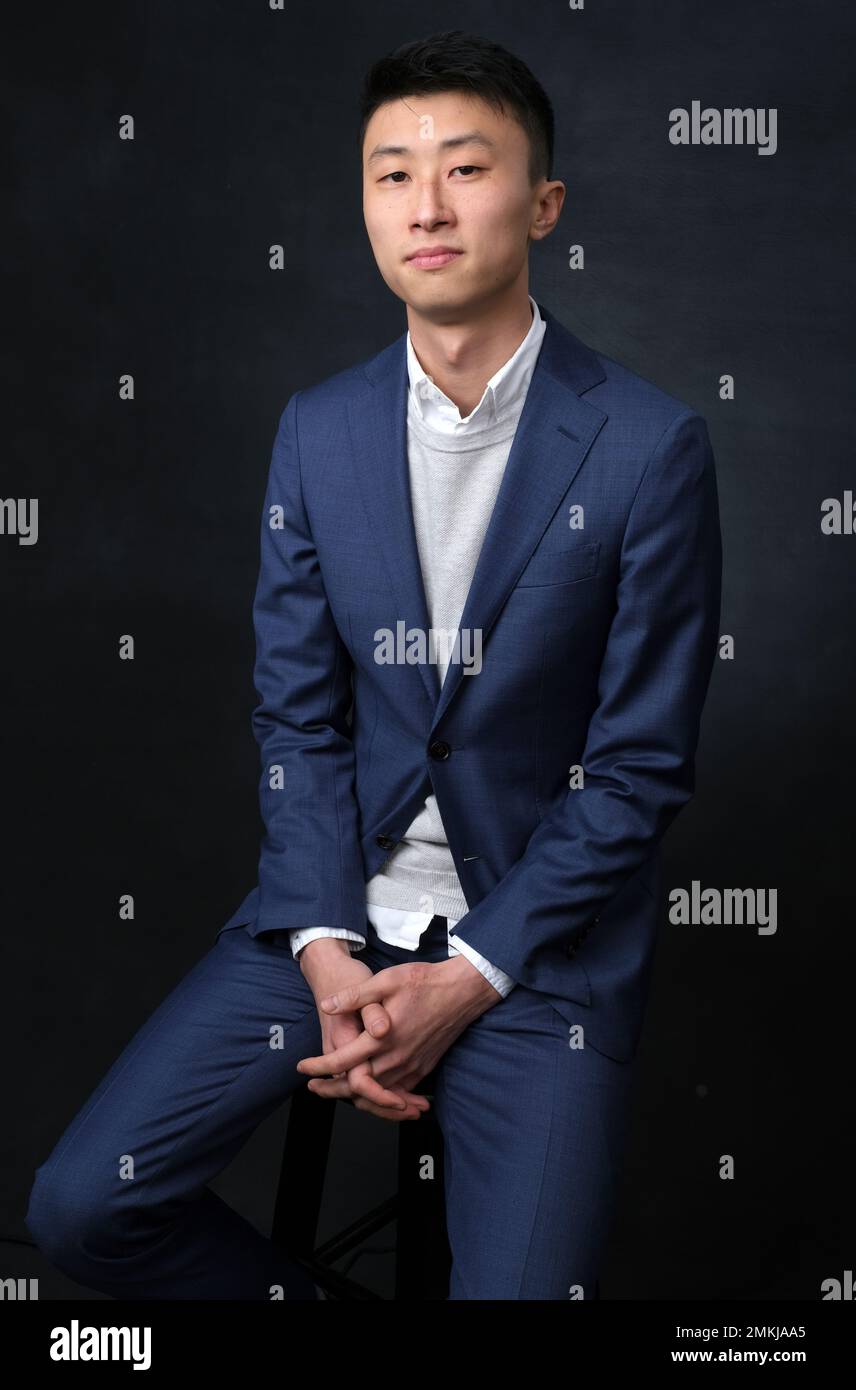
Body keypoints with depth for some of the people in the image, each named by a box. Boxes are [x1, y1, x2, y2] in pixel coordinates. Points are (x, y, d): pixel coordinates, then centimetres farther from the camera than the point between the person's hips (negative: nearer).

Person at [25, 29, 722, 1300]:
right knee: (82, 1204, -5)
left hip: (537, 930, -3)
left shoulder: (650, 445, -10)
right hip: (337, 909, 4)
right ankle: (306, 1300, 21)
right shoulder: (318, 431, 3)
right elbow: (299, 716, 3)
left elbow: (643, 765, -9)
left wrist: (467, 980, -13)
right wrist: (327, 954, -9)